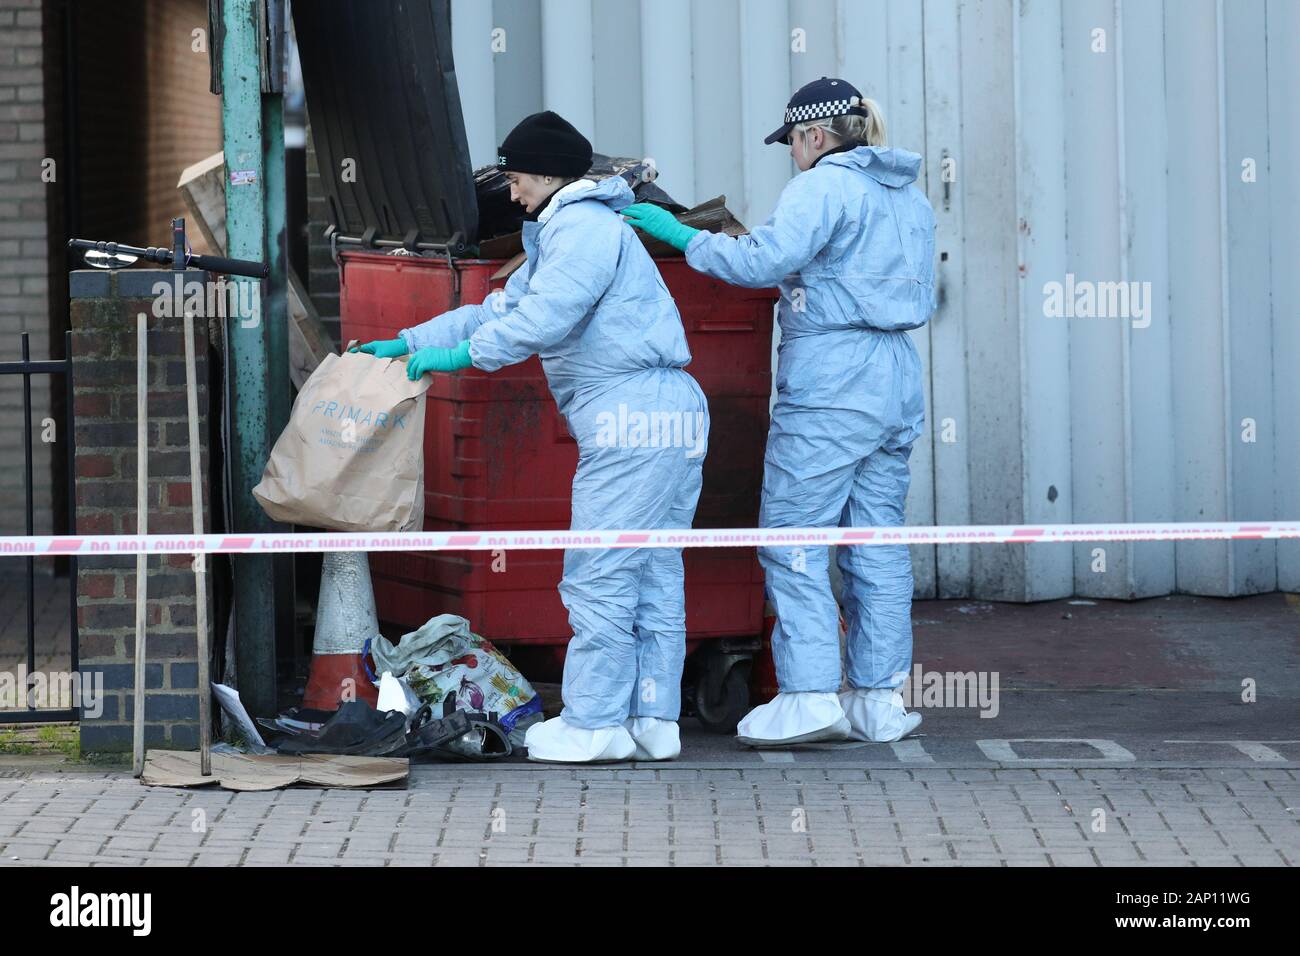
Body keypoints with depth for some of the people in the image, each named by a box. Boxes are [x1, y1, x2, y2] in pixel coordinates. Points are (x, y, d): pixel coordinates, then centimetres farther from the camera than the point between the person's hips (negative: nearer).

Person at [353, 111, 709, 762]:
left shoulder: (584, 230, -9)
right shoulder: (562, 233, 26)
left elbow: (543, 318, -21)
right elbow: (502, 309, 26)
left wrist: (463, 354, -14)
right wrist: (409, 343, 19)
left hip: (634, 421, -11)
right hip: (668, 417, 11)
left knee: (600, 575, -7)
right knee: (654, 575, 10)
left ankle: (594, 723, -4)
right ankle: (654, 720, 12)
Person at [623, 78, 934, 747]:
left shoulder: (824, 187, -9)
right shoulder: (909, 196, 16)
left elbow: (763, 261, -21)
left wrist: (682, 235, -11)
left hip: (830, 391, -8)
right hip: (898, 388, 8)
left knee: (793, 540, -4)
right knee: (877, 542, 10)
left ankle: (811, 696, -9)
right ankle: (880, 699, 10)